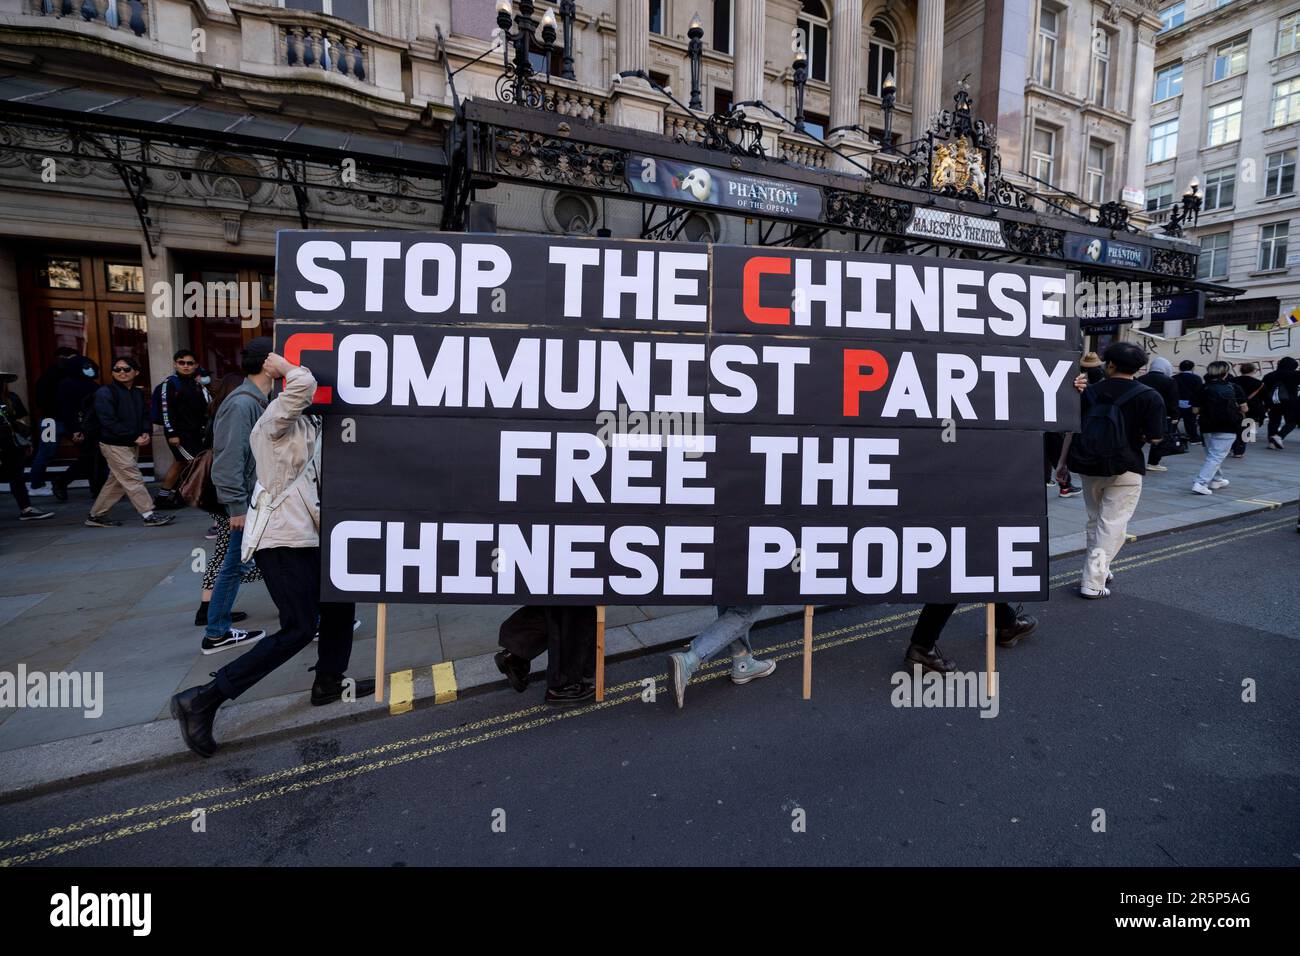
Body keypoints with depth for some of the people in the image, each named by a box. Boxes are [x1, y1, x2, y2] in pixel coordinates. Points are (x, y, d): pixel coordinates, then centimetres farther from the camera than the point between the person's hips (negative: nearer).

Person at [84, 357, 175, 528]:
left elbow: (144, 416, 18)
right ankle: (149, 515, -7)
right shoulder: (105, 392, -11)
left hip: (132, 444, 8)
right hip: (114, 445, -8)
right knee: (134, 480, -9)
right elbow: (109, 422, -17)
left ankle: (95, 516, 26)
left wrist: (145, 433, -3)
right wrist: (134, 437, -18)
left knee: (116, 482, 14)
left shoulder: (137, 393, 12)